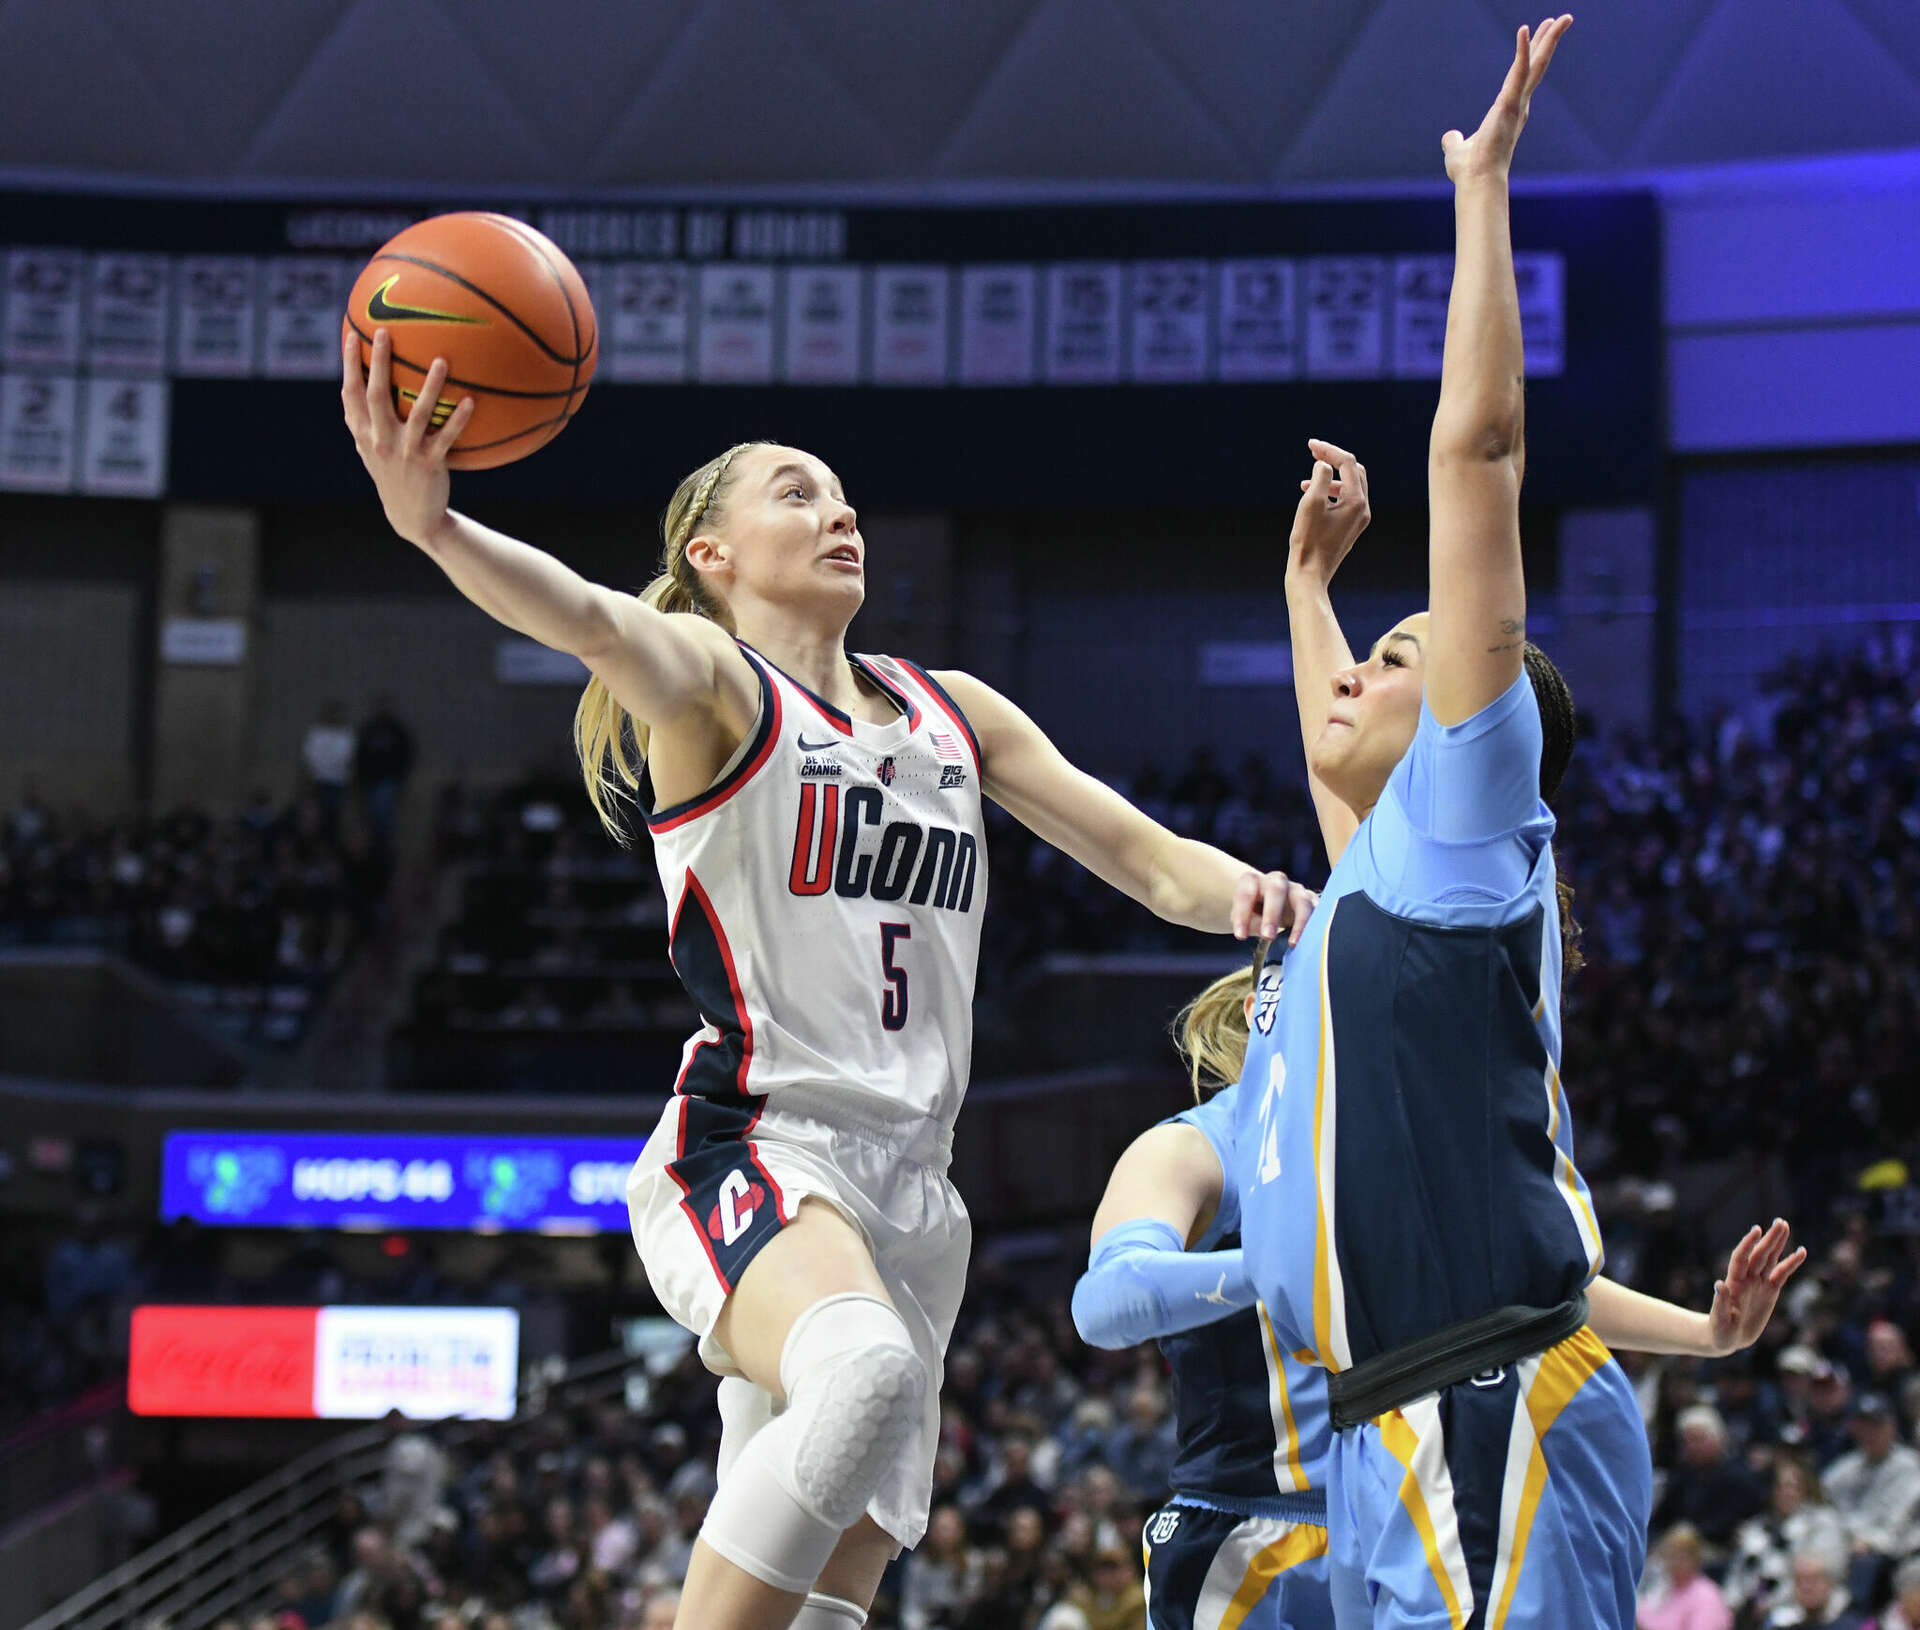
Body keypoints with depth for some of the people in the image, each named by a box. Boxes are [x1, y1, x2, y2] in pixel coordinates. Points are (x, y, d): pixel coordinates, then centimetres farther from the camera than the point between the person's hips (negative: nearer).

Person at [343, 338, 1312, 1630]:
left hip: (909, 1185, 7)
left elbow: (1147, 856, 17)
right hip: (747, 1157, -7)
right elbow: (594, 621, -24)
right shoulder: (711, 682, -1)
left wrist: (1250, 894, -7)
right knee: (865, 1369, -38)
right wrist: (431, 524, -46)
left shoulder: (953, 712, 19)